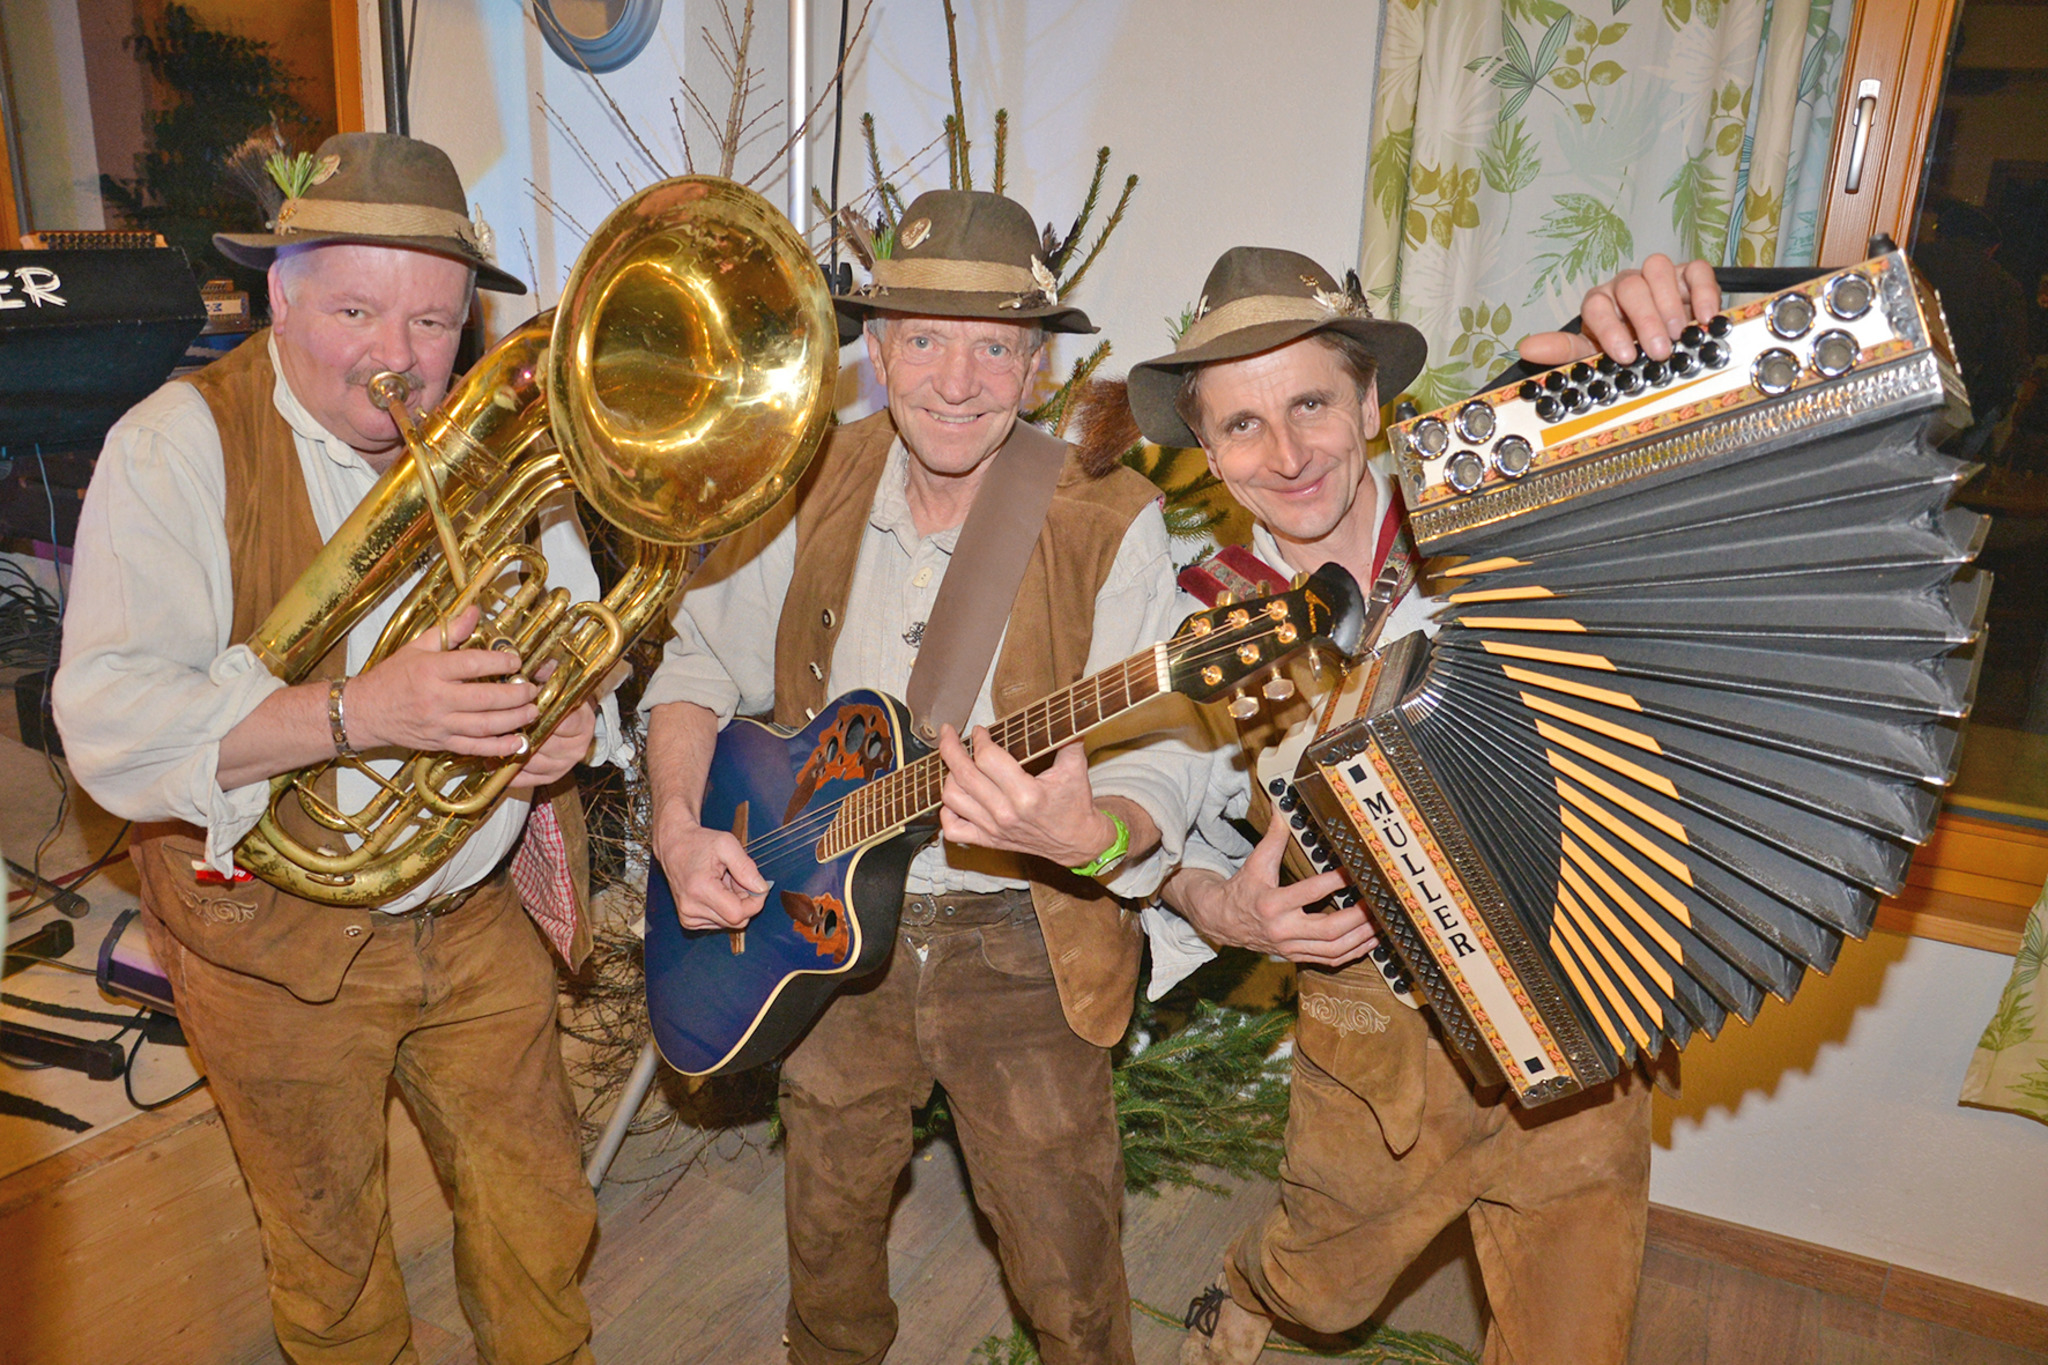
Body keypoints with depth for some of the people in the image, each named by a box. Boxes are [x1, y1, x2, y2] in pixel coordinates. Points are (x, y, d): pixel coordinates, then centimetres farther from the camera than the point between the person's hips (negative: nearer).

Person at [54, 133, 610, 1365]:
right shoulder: (177, 450, -14)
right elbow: (108, 724, -23)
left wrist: (570, 718, -12)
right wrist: (355, 713, -36)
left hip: (482, 916, 3)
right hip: (280, 940, -3)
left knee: (540, 1226, 17)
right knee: (331, 1260, 19)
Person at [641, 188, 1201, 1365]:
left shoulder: (1108, 525, -15)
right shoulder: (816, 492, -3)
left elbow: (1157, 770, -21)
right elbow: (702, 661, 6)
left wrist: (1090, 835, -44)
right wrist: (680, 826, -8)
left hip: (1019, 947, -3)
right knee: (829, 1235, 23)